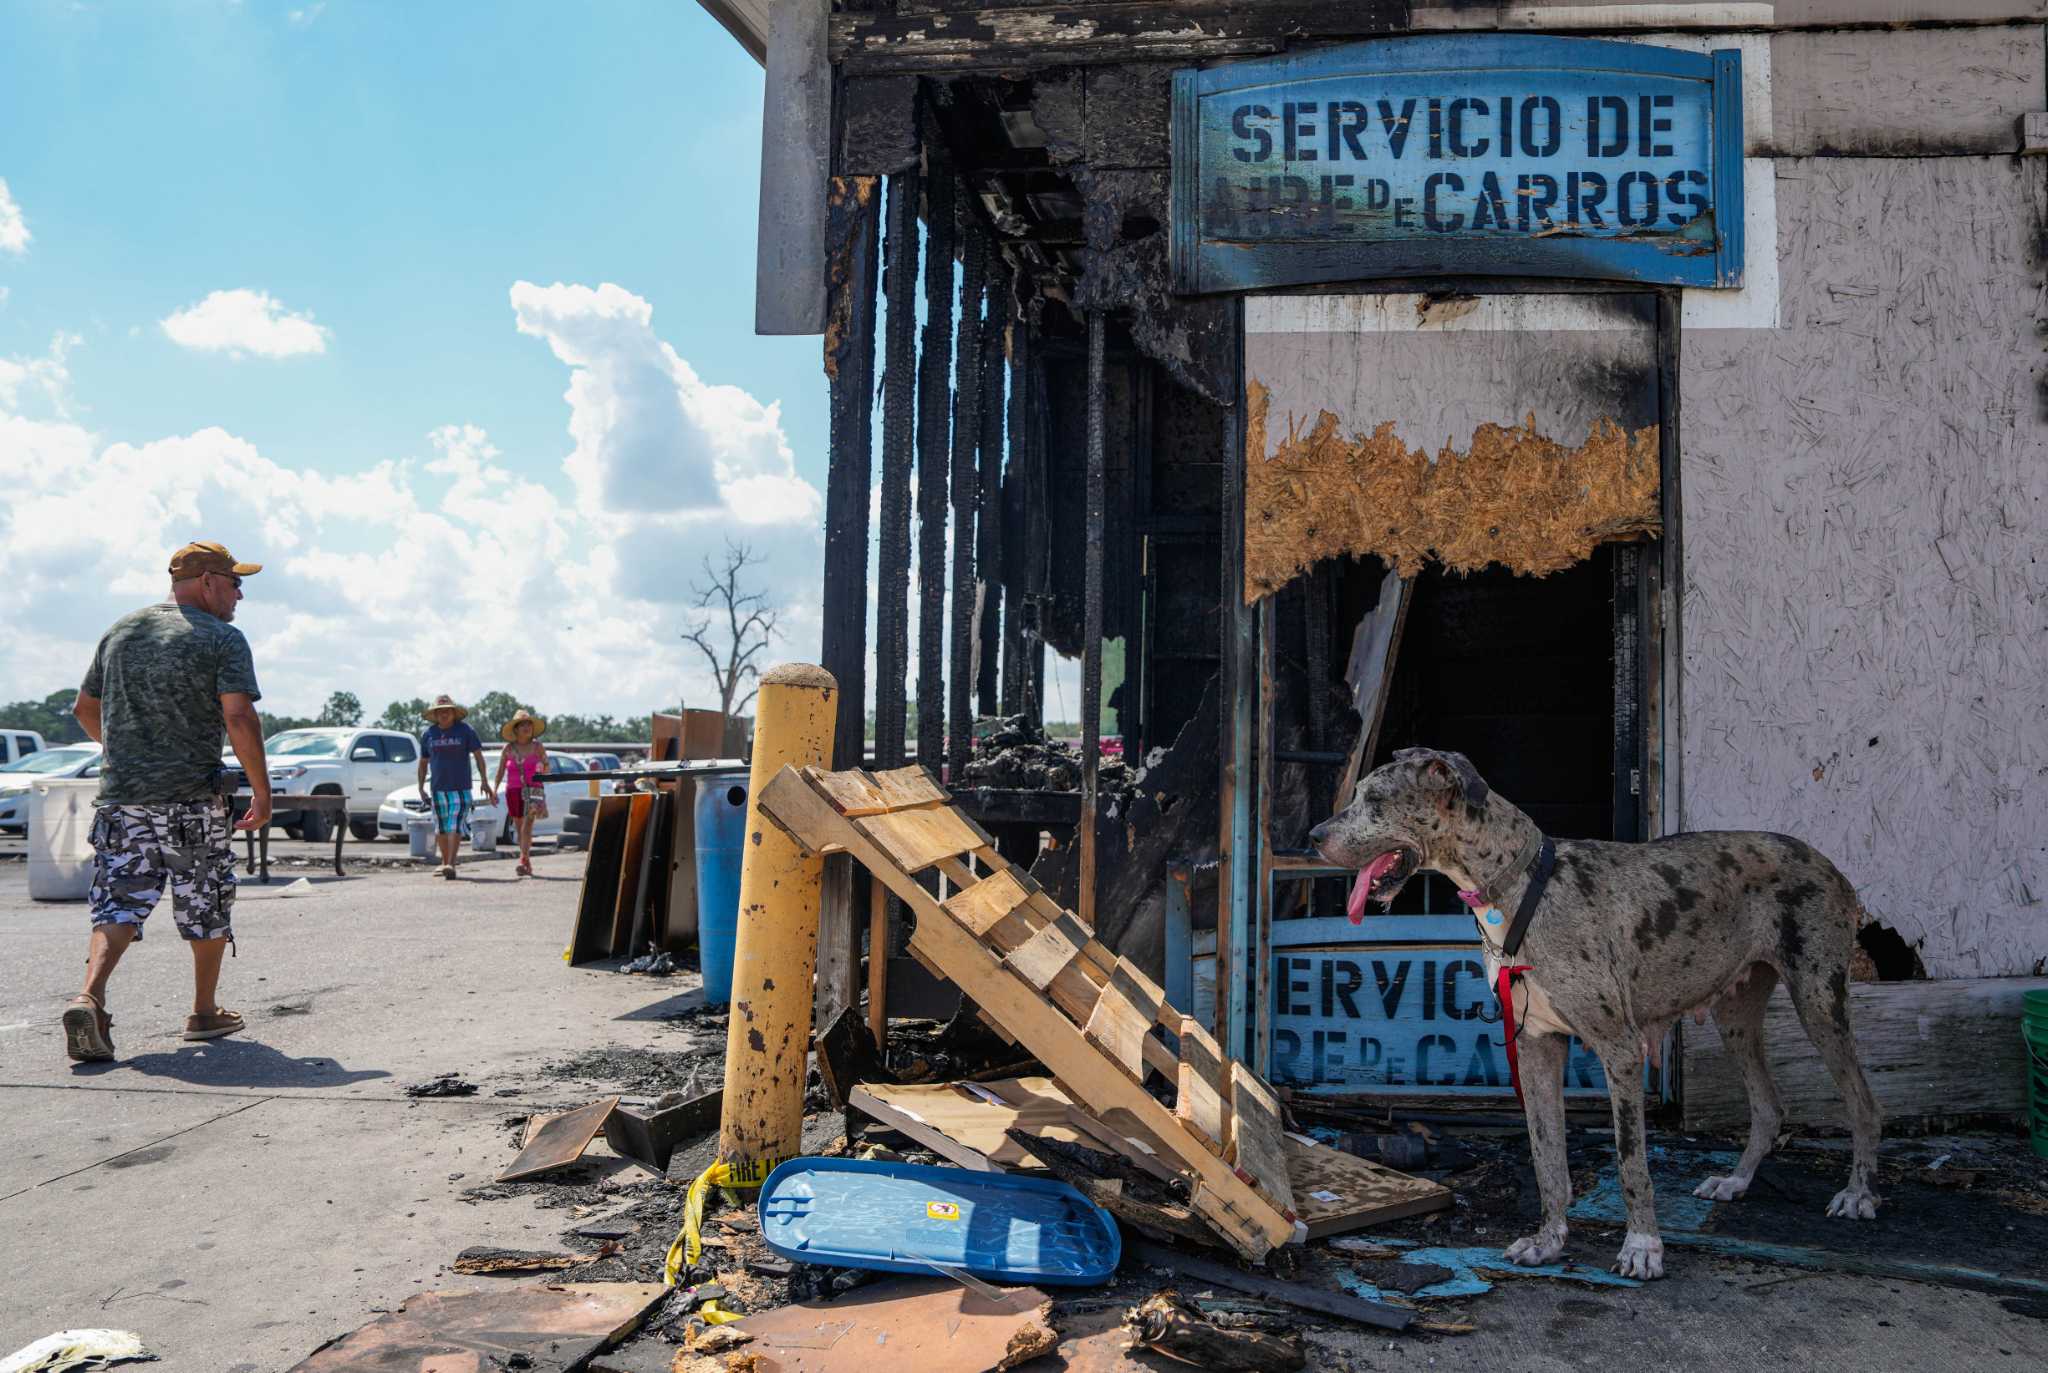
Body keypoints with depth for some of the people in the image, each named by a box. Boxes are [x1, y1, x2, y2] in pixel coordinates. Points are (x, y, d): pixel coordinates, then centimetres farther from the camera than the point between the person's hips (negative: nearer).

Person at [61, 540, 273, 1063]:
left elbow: (85, 709, 21)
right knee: (209, 908, 11)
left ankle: (89, 997, -20)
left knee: (118, 906, 3)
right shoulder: (222, 639, -6)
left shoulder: (121, 631, 14)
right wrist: (262, 791, -11)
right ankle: (205, 1012, 22)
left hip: (119, 796, 5)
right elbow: (239, 717, -18)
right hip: (192, 802, -5)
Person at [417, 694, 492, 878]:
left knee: (455, 826, -12)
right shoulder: (427, 734, 8)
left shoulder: (465, 731, -1)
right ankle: (444, 861, 23)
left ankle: (451, 863, -17)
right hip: (438, 787, 3)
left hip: (461, 787, -3)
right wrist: (421, 787, 11)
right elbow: (423, 762, 16)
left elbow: (478, 756, -2)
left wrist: (484, 782, -10)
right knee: (441, 828, 10)